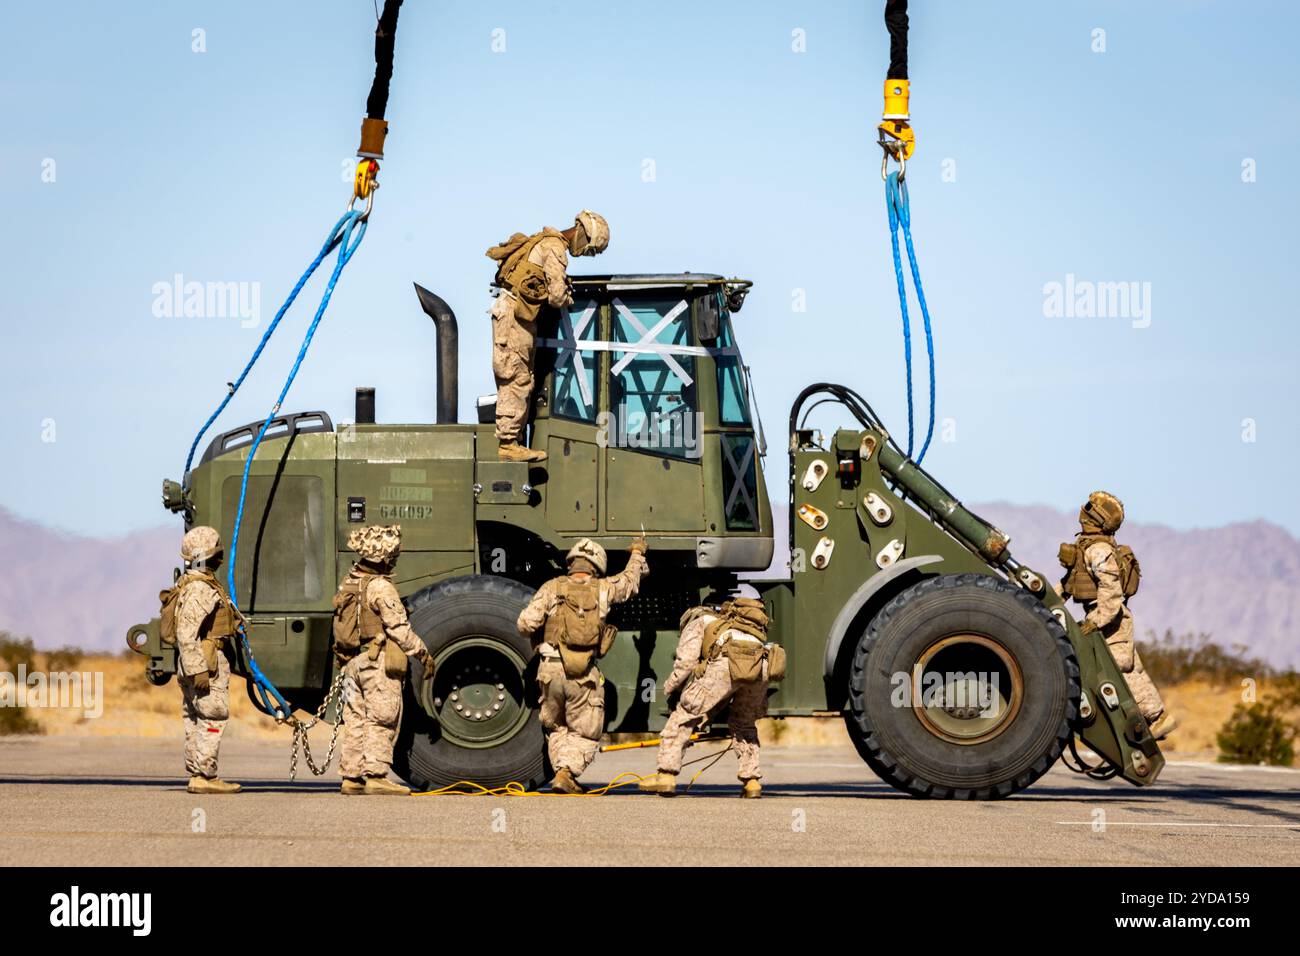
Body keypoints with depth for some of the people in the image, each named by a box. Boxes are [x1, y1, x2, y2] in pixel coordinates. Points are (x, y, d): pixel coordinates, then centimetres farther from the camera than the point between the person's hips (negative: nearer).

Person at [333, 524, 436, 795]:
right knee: (381, 720, -5)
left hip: (352, 661, 8)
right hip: (379, 661, -8)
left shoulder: (348, 583, 11)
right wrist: (423, 653, -7)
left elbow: (342, 626, 16)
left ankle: (350, 777, 12)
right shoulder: (381, 587, -14)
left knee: (355, 720, 10)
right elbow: (399, 628, -15)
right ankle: (375, 776, -10)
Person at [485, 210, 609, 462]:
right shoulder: (555, 248, -12)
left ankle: (514, 441, 11)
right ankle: (508, 444, -10)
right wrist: (569, 300, 6)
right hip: (514, 315, -10)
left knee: (522, 383, 10)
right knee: (516, 381, -9)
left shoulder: (544, 241, 19)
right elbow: (557, 296, -15)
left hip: (517, 315, 10)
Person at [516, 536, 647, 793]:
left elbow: (525, 624, -5)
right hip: (584, 675, -1)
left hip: (551, 669, 1)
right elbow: (630, 579, 27)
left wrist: (538, 637, 17)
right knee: (586, 734, 8)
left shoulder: (552, 587, 3)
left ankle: (561, 768, 5)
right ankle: (568, 772, -12)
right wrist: (637, 554, 47)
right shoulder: (604, 589, 5)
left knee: (556, 728, 20)